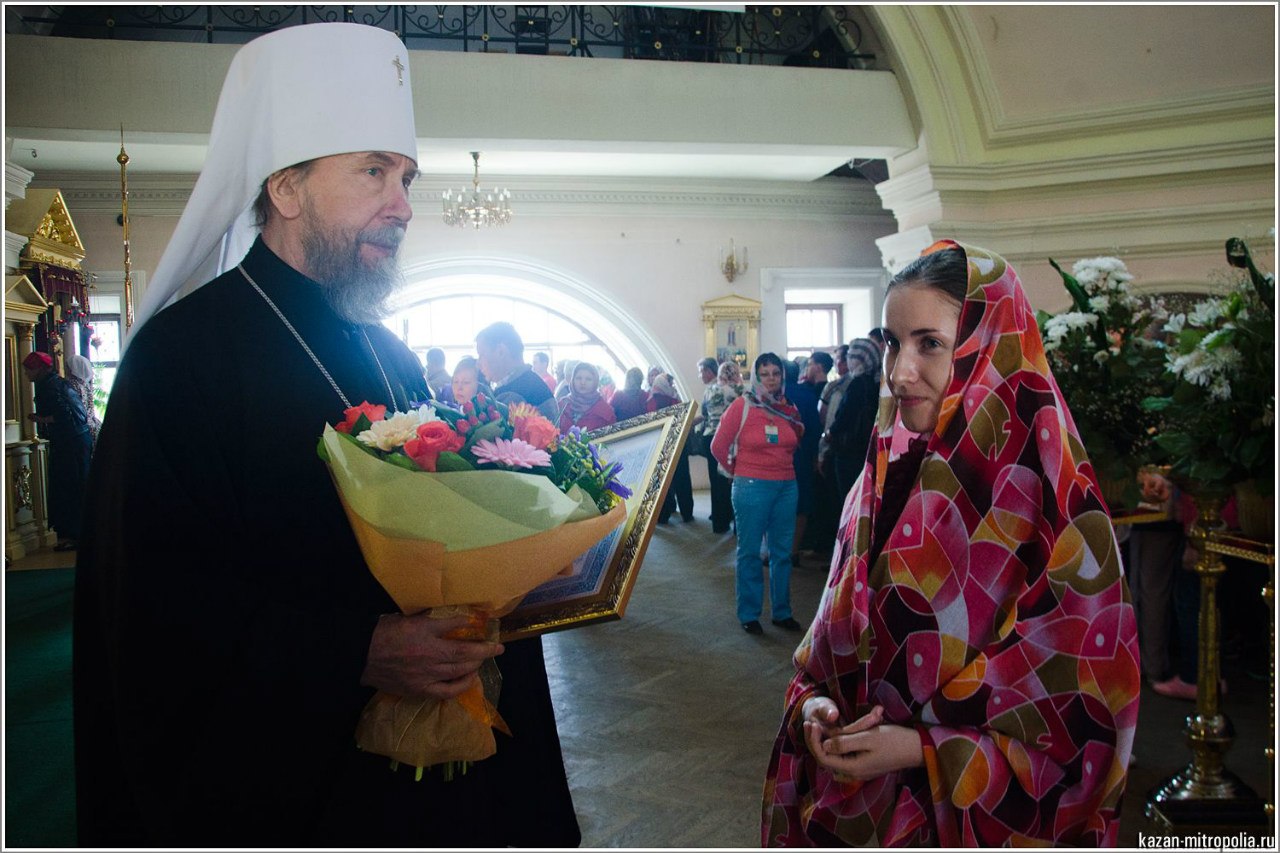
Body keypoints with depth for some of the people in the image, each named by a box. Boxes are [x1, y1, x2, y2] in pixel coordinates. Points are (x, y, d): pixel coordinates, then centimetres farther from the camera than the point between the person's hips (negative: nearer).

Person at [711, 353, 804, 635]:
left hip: (787, 486, 5)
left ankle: (782, 611, 23)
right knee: (749, 551, 3)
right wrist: (737, 469, 7)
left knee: (782, 552, 11)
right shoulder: (742, 405, -8)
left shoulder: (788, 407, 6)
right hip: (752, 487, -4)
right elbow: (719, 446, -4)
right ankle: (748, 614, 15)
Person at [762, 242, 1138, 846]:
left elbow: (1085, 711, -16)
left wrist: (927, 752, -22)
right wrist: (812, 702, -9)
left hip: (972, 814, -5)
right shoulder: (887, 476, -1)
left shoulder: (1051, 502, -18)